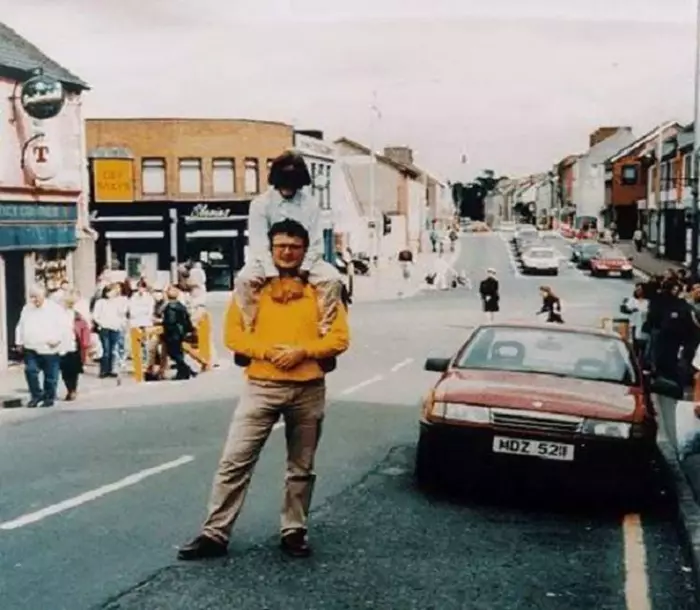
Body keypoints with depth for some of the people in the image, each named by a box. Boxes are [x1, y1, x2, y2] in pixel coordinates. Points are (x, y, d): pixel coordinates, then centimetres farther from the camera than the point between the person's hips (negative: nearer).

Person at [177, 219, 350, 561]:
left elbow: (339, 338, -1)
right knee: (234, 461, -3)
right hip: (261, 387, 0)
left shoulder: (321, 288, 3)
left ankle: (294, 531, 25)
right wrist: (266, 351, -15)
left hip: (308, 390, 1)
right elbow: (232, 334, 0)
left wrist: (302, 351, -15)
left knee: (301, 468, 12)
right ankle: (215, 534, 5)